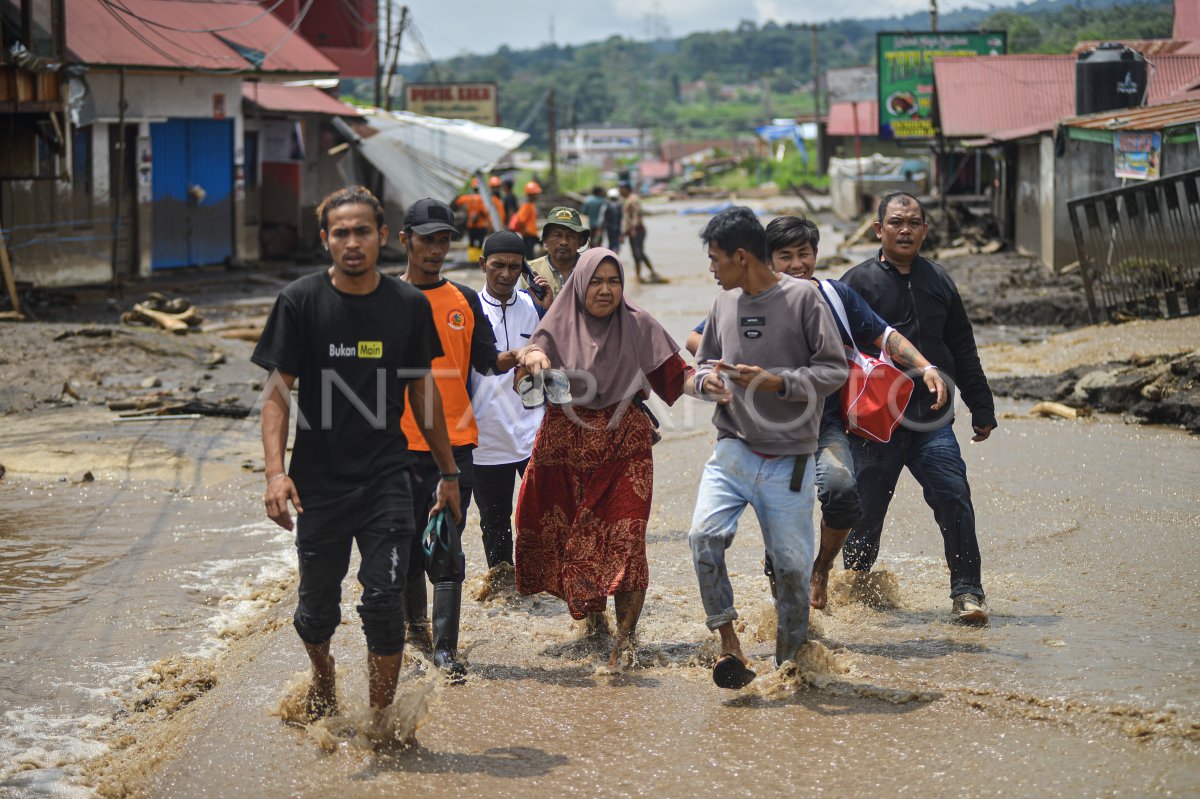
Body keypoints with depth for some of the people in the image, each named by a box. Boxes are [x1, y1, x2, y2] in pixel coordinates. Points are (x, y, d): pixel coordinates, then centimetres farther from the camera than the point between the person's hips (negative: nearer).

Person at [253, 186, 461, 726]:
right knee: (318, 606, 11)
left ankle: (381, 720, 2)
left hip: (386, 481, 0)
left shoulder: (409, 305, 2)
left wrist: (448, 473, 16)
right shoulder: (300, 301, -4)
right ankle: (322, 678, 42)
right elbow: (278, 391, -4)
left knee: (385, 600, -10)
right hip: (319, 483, 0)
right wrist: (275, 470, -17)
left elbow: (423, 392, 13)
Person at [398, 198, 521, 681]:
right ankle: (412, 619, 30)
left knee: (446, 546, -5)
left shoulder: (465, 301, 9)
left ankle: (445, 646, -5)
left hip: (454, 442, 0)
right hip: (399, 442, 0)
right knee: (406, 541, 9)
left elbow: (486, 362, 8)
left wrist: (519, 356, -12)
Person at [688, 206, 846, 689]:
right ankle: (729, 645, -9)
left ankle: (789, 663, 20)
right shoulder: (725, 302, 9)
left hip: (789, 459, -3)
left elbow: (835, 369, -7)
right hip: (732, 451, 3)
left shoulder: (803, 297, -6)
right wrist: (707, 379, -4)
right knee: (704, 535, -19)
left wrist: (776, 381, -18)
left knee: (792, 565, 1)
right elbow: (704, 362, 20)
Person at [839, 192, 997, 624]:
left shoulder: (939, 282, 14)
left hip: (932, 419, 3)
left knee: (953, 497, -10)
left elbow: (963, 352, 20)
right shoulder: (858, 282, 1)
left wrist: (982, 409, 19)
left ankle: (967, 591, -4)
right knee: (866, 508, 3)